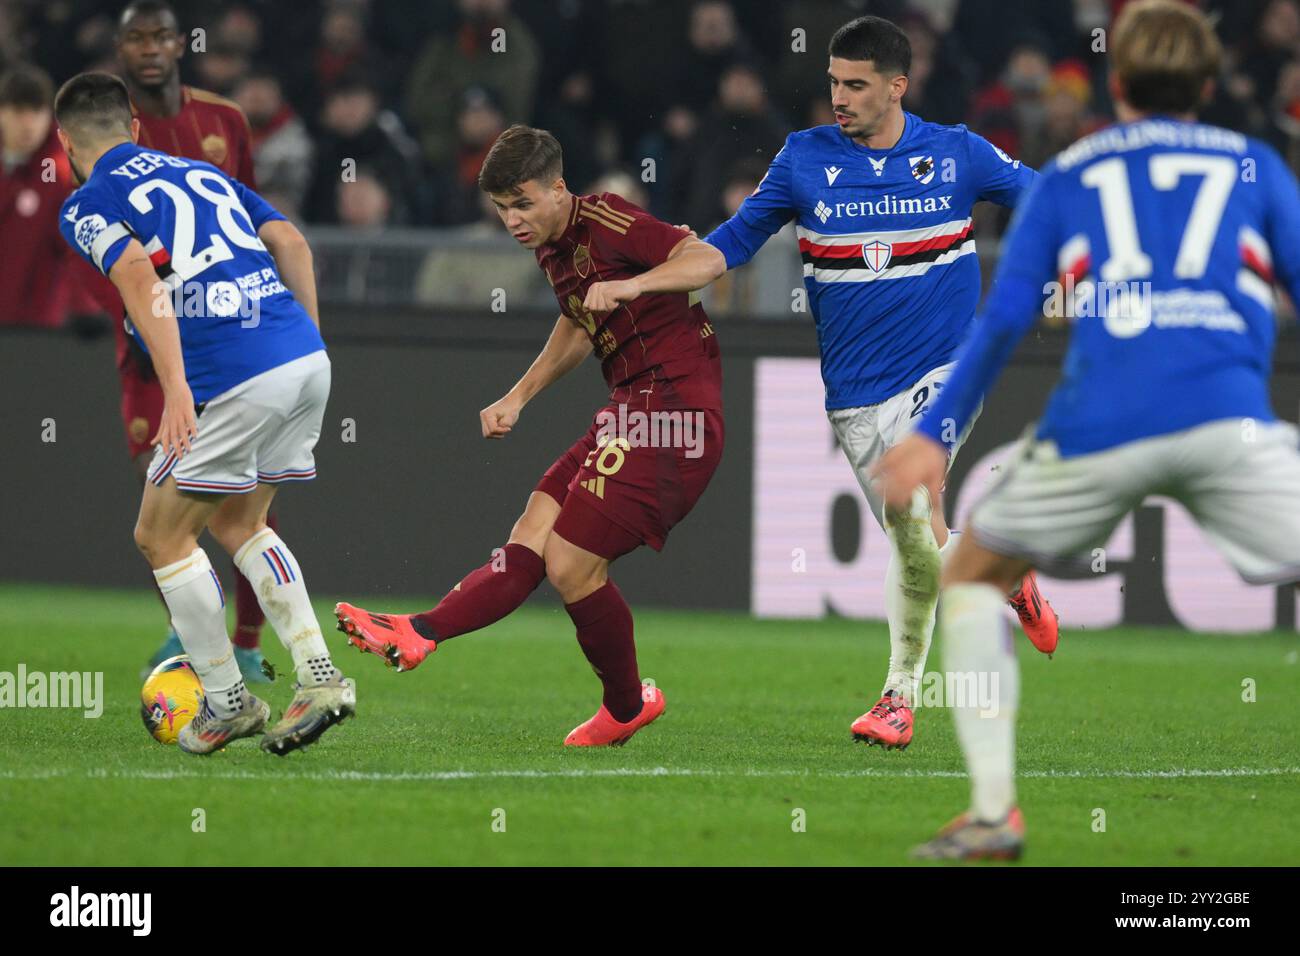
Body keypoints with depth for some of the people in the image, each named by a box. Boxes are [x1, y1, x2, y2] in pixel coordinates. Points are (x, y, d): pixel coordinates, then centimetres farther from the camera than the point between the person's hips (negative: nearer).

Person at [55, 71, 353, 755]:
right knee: (236, 521, 24)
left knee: (161, 536, 11)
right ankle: (319, 676, 13)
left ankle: (228, 703, 15)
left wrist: (176, 389, -21)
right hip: (305, 356, 7)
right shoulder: (201, 172, 24)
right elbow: (291, 242, 15)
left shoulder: (86, 206, 4)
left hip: (236, 380, -7)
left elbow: (139, 273, -15)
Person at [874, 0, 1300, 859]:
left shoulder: (1065, 178, 22)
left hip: (1098, 426, 1)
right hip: (1228, 417, -1)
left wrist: (936, 435, 14)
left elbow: (1006, 316, 13)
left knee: (975, 575, 23)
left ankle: (994, 812, 13)